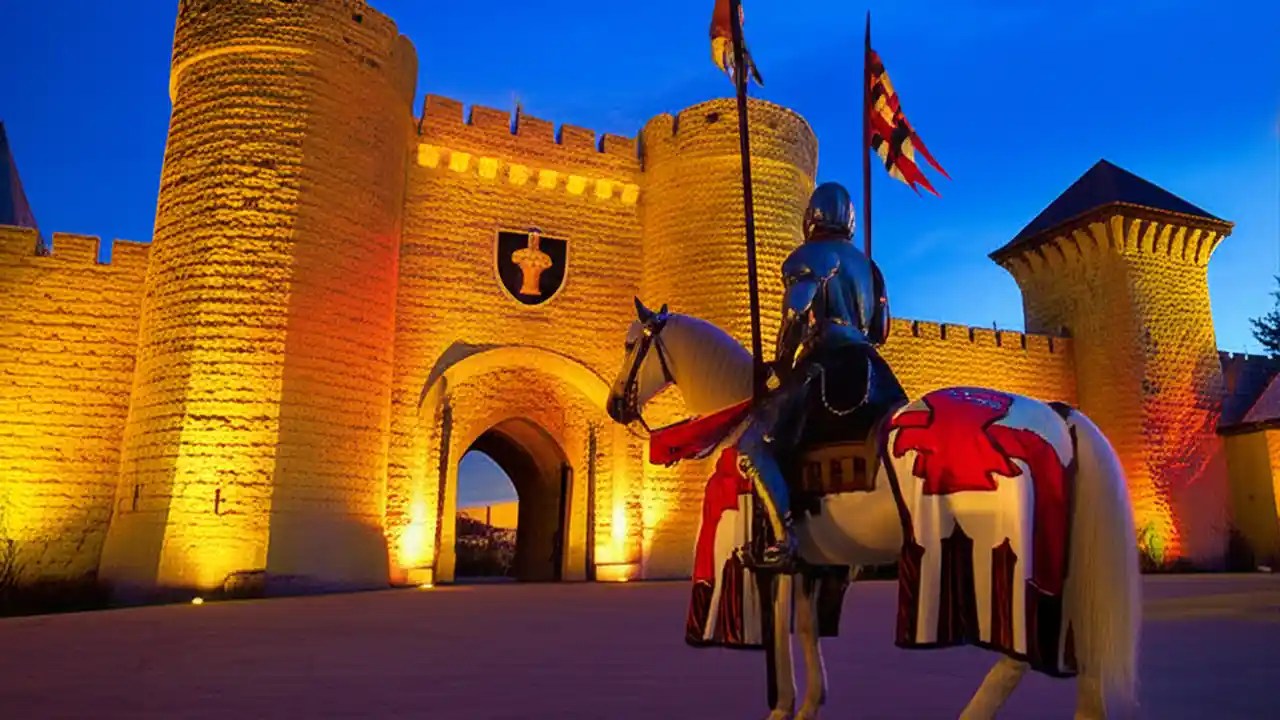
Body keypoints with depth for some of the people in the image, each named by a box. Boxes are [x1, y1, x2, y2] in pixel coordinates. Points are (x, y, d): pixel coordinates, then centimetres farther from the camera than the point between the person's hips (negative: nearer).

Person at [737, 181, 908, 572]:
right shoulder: (866, 264, 23)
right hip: (869, 373, 7)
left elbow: (795, 319, -11)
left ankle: (783, 538, -24)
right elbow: (880, 330, 21)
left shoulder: (806, 257, 1)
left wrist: (781, 367, 1)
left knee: (752, 445, -9)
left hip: (821, 370, -7)